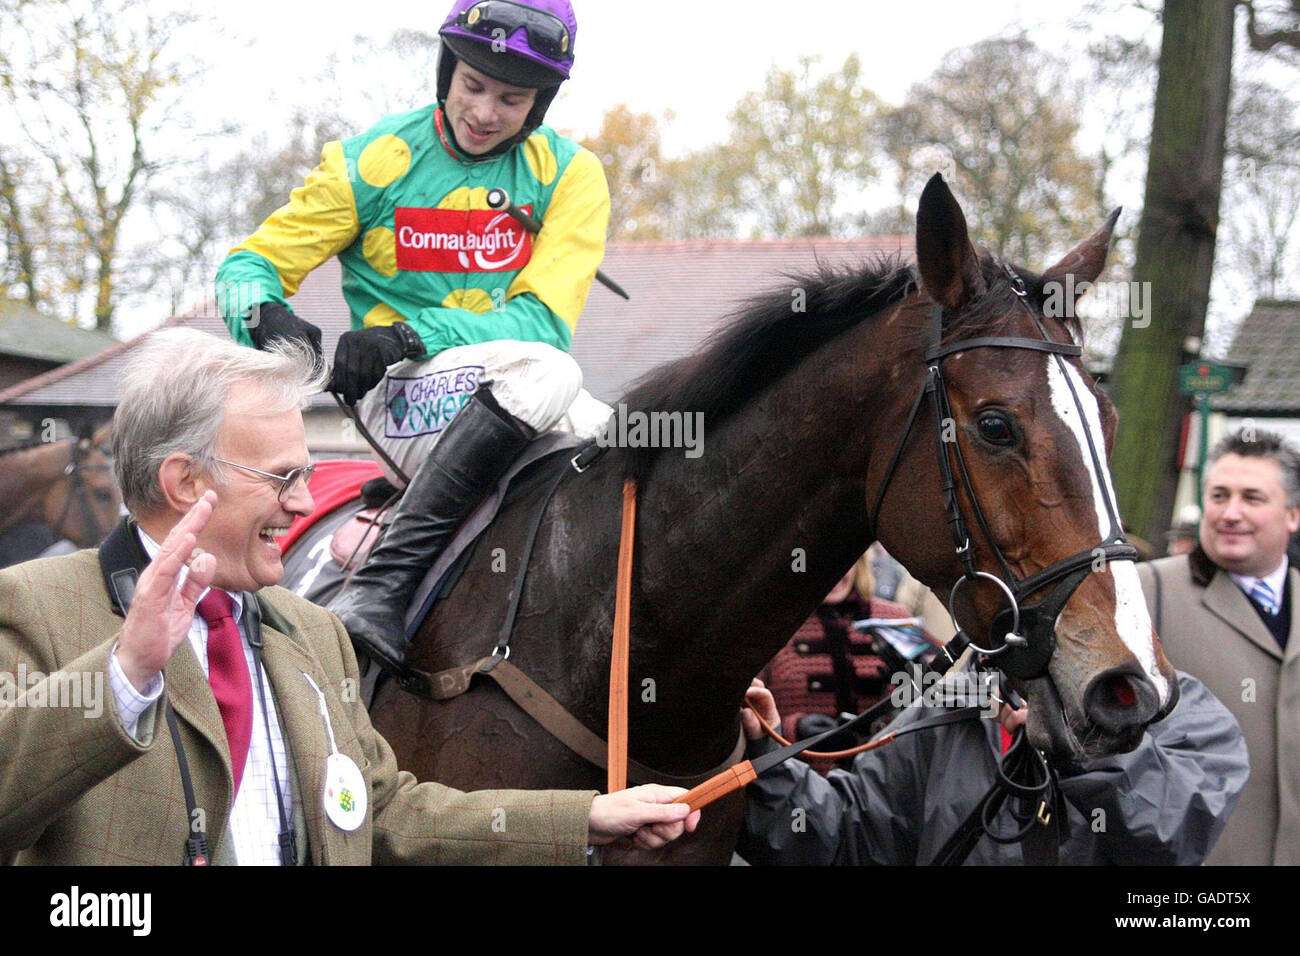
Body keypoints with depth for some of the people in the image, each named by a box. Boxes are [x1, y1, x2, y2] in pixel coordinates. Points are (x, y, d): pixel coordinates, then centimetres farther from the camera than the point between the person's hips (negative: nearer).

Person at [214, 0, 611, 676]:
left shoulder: (570, 173, 4)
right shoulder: (371, 163, 2)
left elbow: (543, 319, -9)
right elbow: (250, 265, 5)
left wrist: (409, 334, -22)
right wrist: (266, 316, -21)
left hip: (517, 408, 4)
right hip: (410, 396, -3)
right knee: (543, 370, -33)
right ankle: (382, 594, -38)